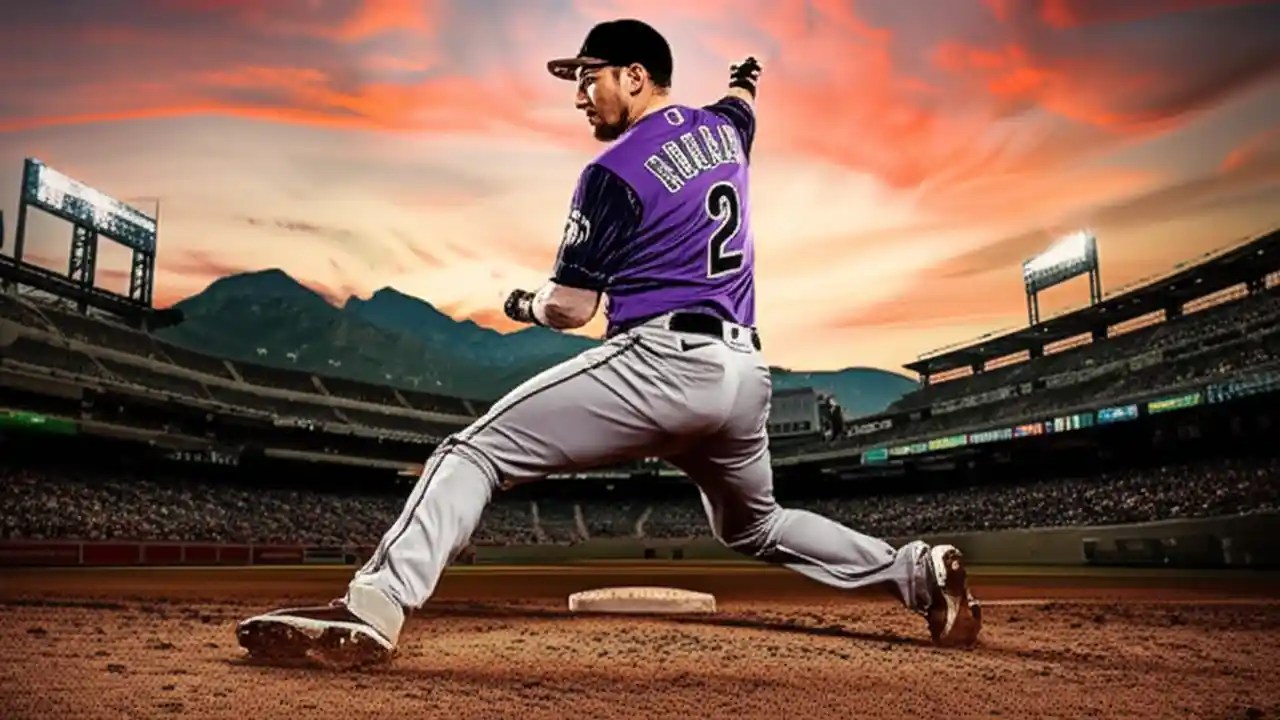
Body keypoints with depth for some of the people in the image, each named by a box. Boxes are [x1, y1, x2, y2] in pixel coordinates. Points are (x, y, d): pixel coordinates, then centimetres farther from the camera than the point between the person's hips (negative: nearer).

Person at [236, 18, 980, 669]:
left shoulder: (614, 172, -4)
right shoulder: (724, 129, 15)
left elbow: (570, 308, -5)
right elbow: (743, 103, 43)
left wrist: (524, 304, 18)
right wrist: (746, 79, 66)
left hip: (662, 362, -8)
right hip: (746, 374, 8)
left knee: (476, 451, -6)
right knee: (757, 528, 31)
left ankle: (374, 610, -23)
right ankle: (917, 570, 21)